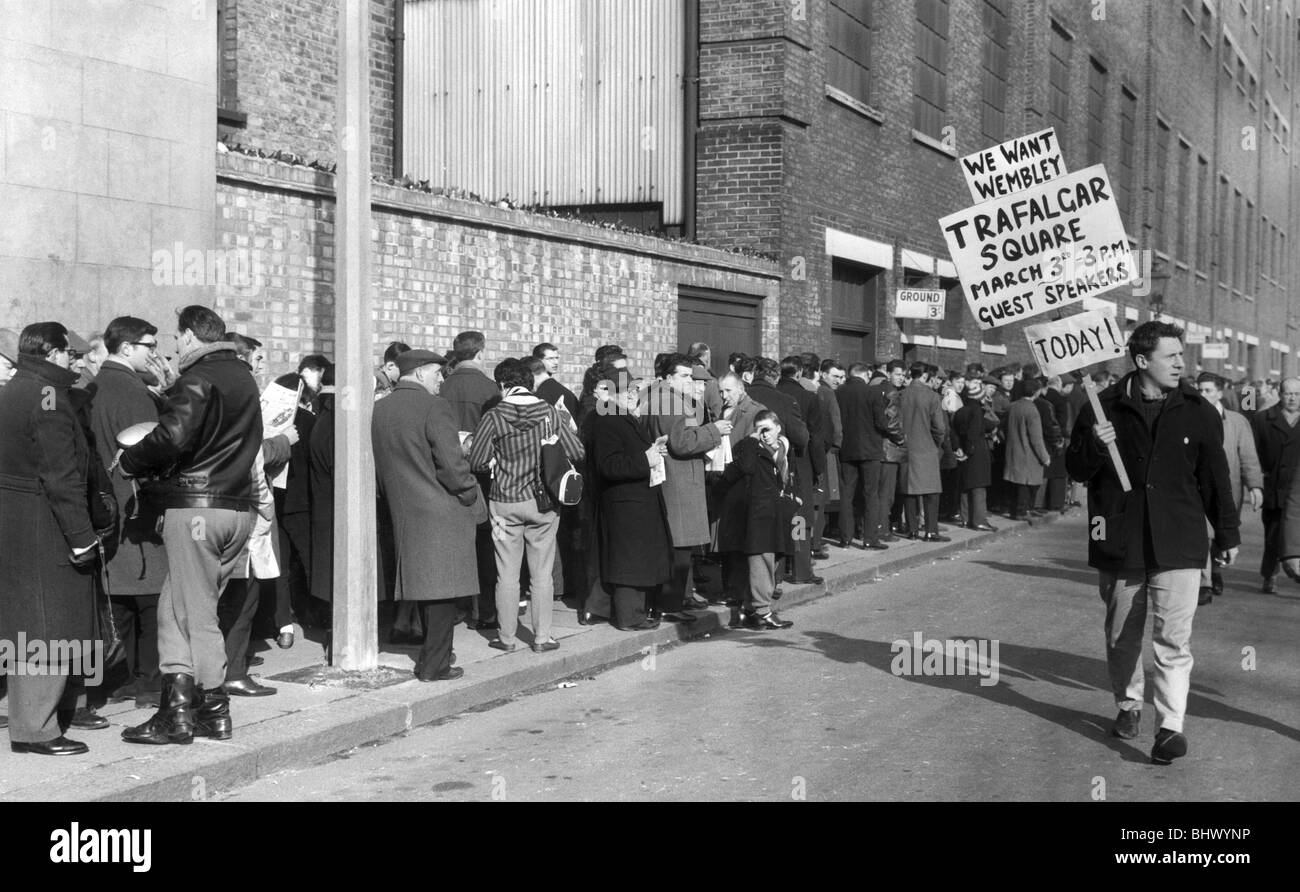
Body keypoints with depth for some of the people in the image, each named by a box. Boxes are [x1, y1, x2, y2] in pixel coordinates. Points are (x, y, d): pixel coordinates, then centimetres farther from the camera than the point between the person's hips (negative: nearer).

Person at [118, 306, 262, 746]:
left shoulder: (199, 379, -12)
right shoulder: (243, 377, 15)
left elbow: (171, 438, -25)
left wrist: (129, 460, -8)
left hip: (196, 506, -8)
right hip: (238, 506, 8)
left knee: (195, 610, 1)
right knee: (176, 606, 15)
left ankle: (213, 710, 6)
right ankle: (179, 706, 13)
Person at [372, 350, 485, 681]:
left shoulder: (378, 409, 7)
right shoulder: (434, 407, -14)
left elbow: (379, 465, 11)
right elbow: (452, 463, -17)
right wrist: (473, 500, -4)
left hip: (403, 513, 7)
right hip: (440, 512, -7)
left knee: (424, 584, 17)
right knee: (442, 586, 0)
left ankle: (432, 655, 26)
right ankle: (435, 664, 3)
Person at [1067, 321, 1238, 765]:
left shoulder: (1198, 412, 2)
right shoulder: (1105, 408, -2)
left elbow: (1215, 477, 10)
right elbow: (1075, 469, 3)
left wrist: (1226, 534, 15)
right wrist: (1094, 445, -18)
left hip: (1177, 543, -1)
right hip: (1119, 542, 1)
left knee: (1174, 639, -8)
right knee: (1122, 636, 14)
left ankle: (1170, 725, -4)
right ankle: (1128, 706, 34)